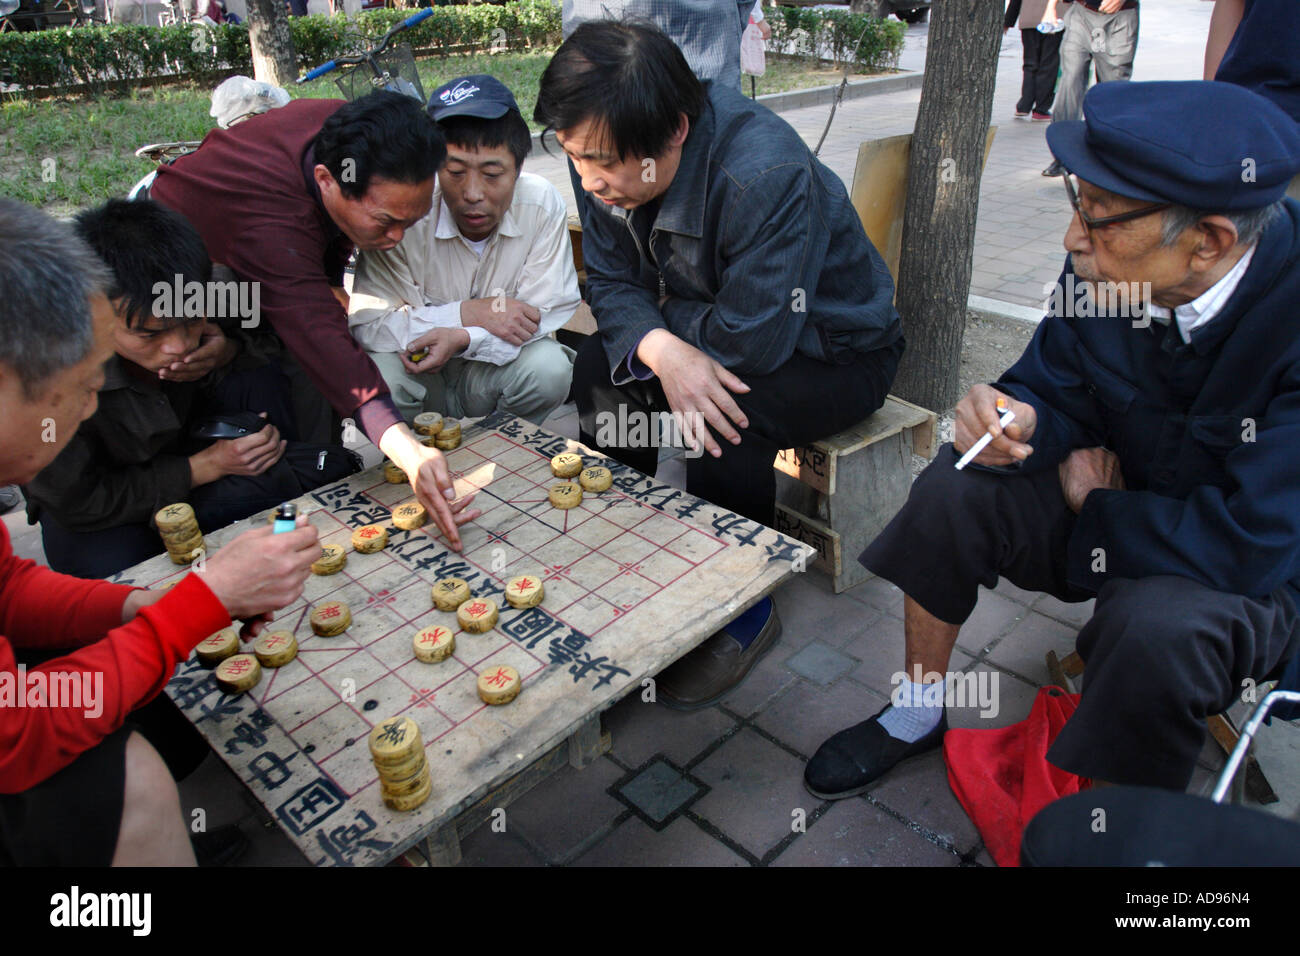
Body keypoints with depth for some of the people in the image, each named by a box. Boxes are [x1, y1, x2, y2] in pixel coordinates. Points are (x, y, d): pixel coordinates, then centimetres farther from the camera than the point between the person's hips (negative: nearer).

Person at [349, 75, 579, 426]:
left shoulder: (541, 204, -16)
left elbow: (548, 314, -16)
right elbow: (365, 322, -22)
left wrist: (463, 338, -31)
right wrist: (468, 313, -30)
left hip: (494, 369, 1)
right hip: (417, 368, -1)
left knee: (550, 367, -29)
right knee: (377, 376, -32)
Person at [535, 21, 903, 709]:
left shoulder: (767, 174, -35)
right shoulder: (610, 167, -12)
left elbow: (752, 341, -33)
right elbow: (611, 283, -8)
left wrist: (660, 314, -16)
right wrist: (659, 347, -31)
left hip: (835, 350, -6)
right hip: (709, 329, 7)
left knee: (723, 418, -34)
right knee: (599, 368, -12)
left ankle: (746, 611, -10)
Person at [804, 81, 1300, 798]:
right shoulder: (1105, 263, -16)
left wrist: (1095, 509, -17)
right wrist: (1020, 421, -27)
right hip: (1119, 495, 5)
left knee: (1158, 625, -35)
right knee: (956, 485, -14)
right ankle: (920, 711, 6)